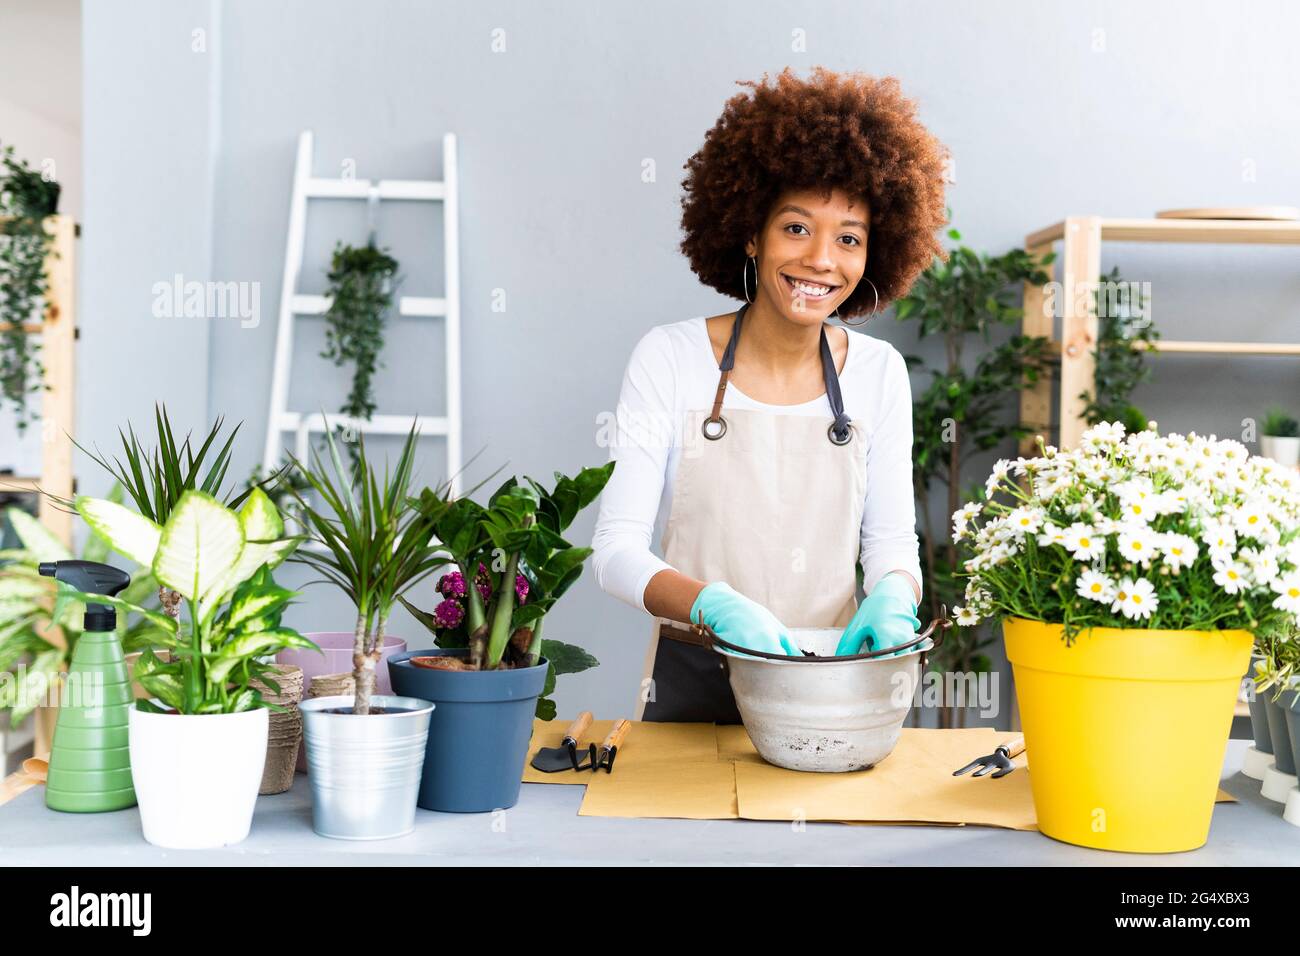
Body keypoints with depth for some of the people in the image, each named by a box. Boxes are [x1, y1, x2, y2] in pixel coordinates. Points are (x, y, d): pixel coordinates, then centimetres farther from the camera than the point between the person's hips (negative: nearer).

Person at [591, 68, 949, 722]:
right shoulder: (669, 358, -4)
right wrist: (717, 606, -25)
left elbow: (892, 538, 9)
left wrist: (891, 597, -15)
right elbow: (616, 547, -7)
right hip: (691, 685, -2)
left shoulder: (879, 372, 4)